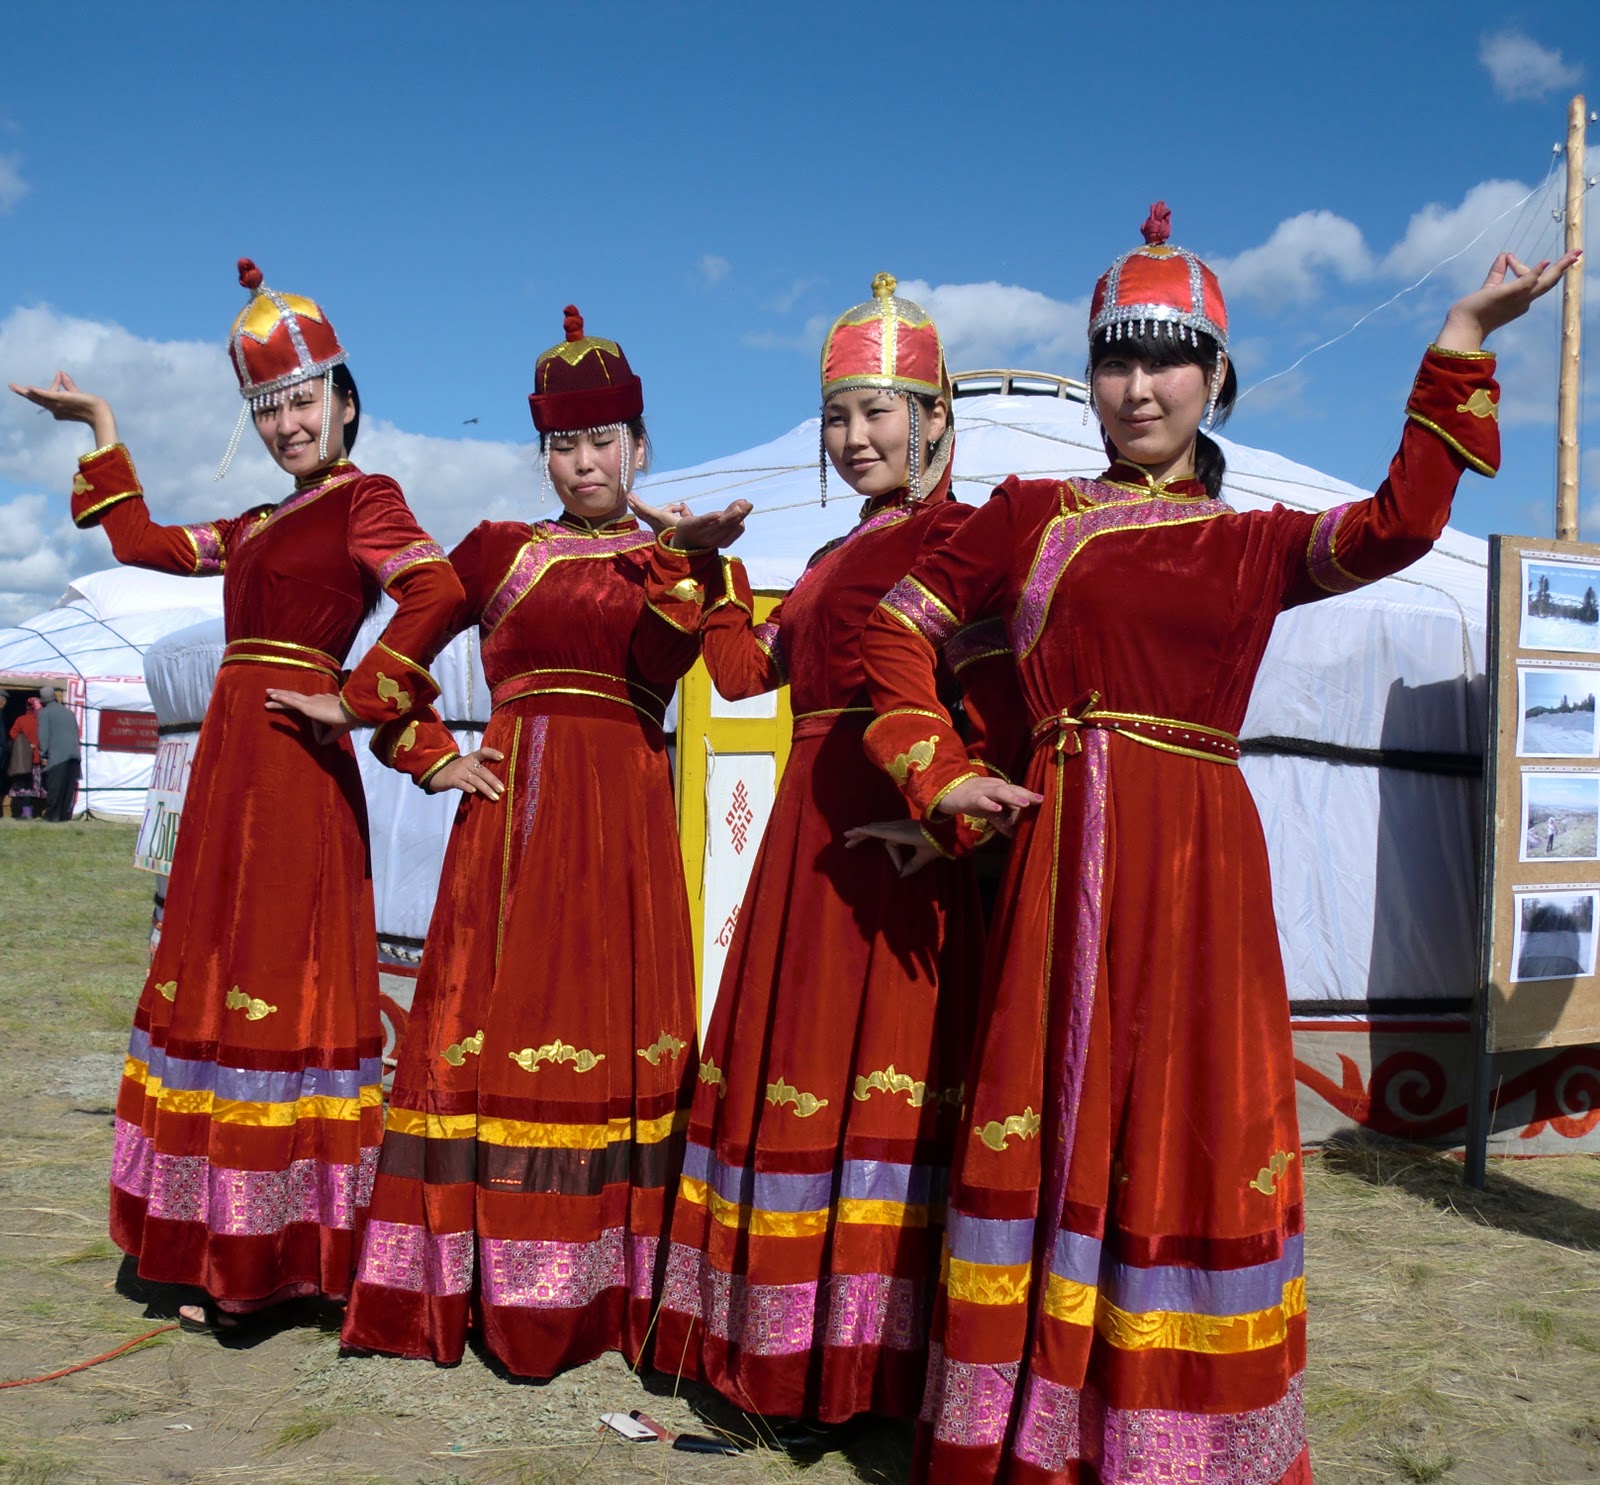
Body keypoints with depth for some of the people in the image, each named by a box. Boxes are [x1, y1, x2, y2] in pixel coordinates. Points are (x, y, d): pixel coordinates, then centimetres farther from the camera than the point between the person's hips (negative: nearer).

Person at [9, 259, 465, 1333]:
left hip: (293, 764, -9)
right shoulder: (260, 525, 20)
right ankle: (232, 1259, 20)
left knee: (276, 984, -7)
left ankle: (276, 1259, 1)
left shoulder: (364, 500, -5)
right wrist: (101, 430, 32)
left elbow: (438, 594, -23)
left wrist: (355, 700, -19)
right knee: (224, 980, 11)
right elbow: (143, 542, 30)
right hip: (234, 761, 9)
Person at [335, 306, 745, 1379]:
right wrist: (429, 757, 7)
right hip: (513, 806, 1)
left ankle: (603, 1287, 6)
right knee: (497, 1016, -2)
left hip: (625, 815, -1)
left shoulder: (683, 559, 11)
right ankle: (478, 1283, 6)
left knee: (612, 1013, -2)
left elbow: (658, 667, -10)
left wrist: (685, 561, -24)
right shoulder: (501, 549, 14)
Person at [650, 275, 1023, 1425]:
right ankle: (790, 1339, 24)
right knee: (790, 1069, 12)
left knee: (877, 1067, -7)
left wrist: (945, 812, -28)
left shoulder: (959, 534, -6)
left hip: (893, 841, -9)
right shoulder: (836, 557, 21)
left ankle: (877, 1346, 2)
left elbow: (993, 696, -18)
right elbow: (743, 666, 23)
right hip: (808, 831, 9)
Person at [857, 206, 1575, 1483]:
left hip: (1201, 860, 1)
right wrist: (936, 773, 1)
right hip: (1068, 853, 0)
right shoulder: (1035, 514, 11)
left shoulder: (1257, 544, 12)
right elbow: (899, 625, 11)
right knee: (1055, 1123, 3)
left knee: (1190, 1124, 3)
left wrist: (1461, 347, -8)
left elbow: (1400, 526, -7)